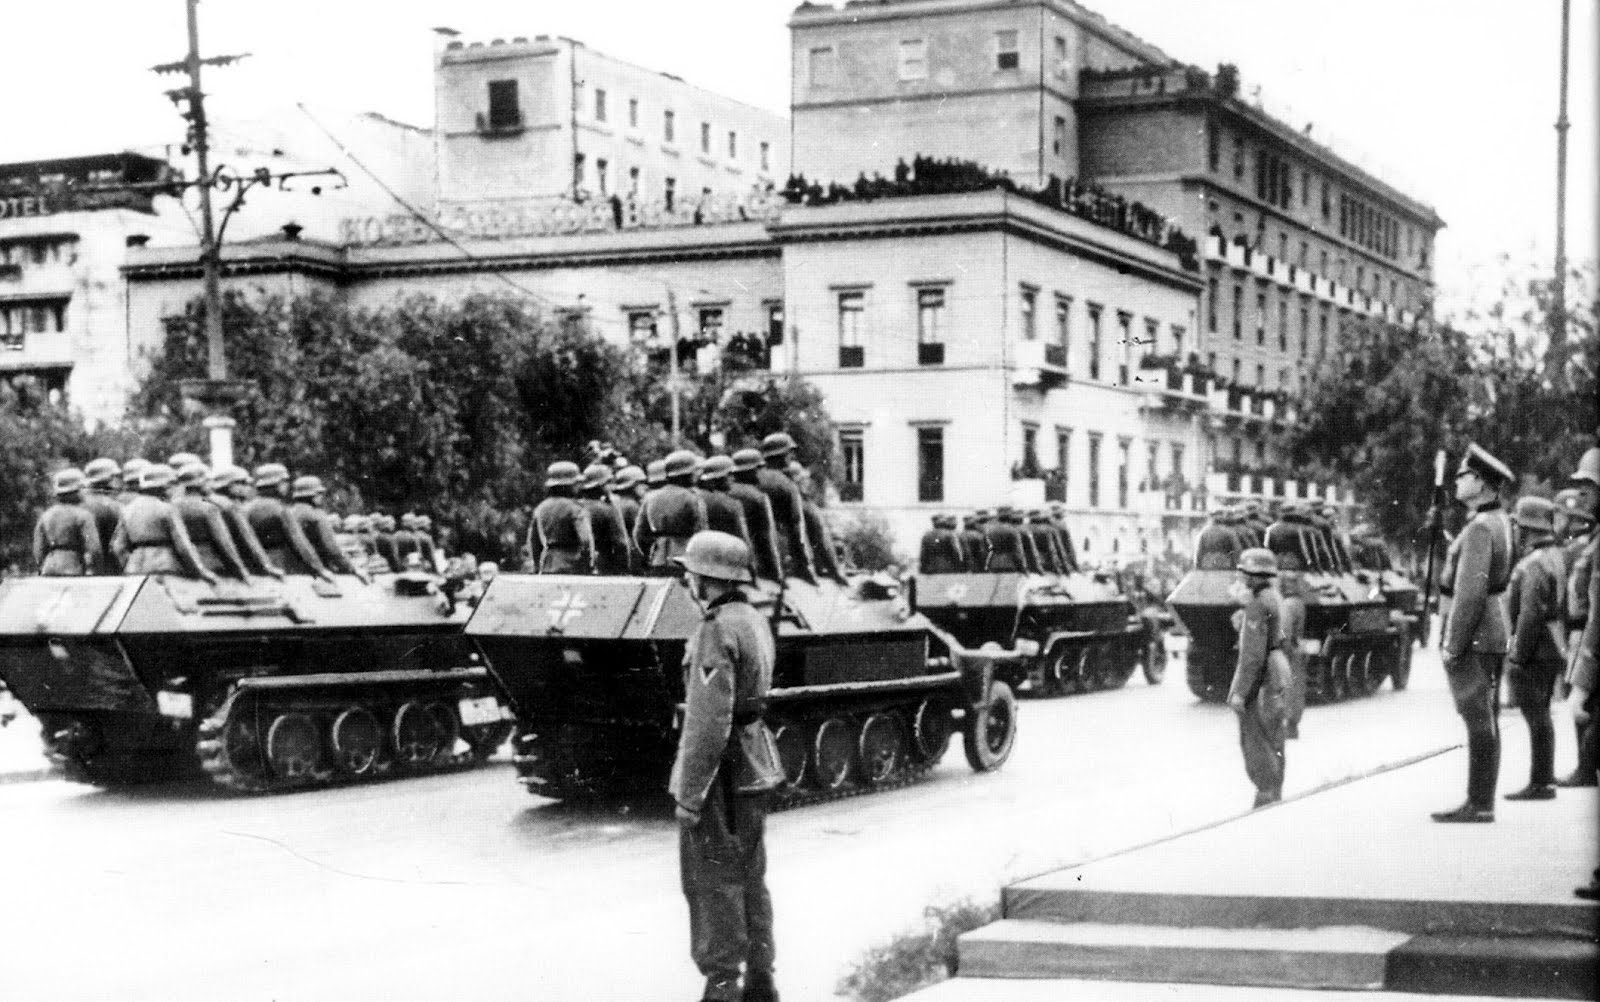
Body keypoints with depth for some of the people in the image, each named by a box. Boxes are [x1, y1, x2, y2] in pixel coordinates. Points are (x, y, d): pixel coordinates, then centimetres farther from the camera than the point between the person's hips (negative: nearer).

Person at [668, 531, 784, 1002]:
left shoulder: (717, 633, -19)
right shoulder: (756, 622, 10)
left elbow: (709, 722, -24)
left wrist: (689, 792, -21)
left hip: (722, 770, -9)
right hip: (757, 765, 9)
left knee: (712, 881, -2)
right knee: (749, 879, 15)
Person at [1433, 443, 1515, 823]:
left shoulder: (1479, 529, -17)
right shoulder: (1501, 522, 14)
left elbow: (1470, 593, -22)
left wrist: (1452, 645, -20)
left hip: (1473, 635, -10)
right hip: (1494, 632, 10)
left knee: (1479, 720, -7)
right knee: (1485, 720, 12)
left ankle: (1479, 807, -5)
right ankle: (1480, 804, 17)